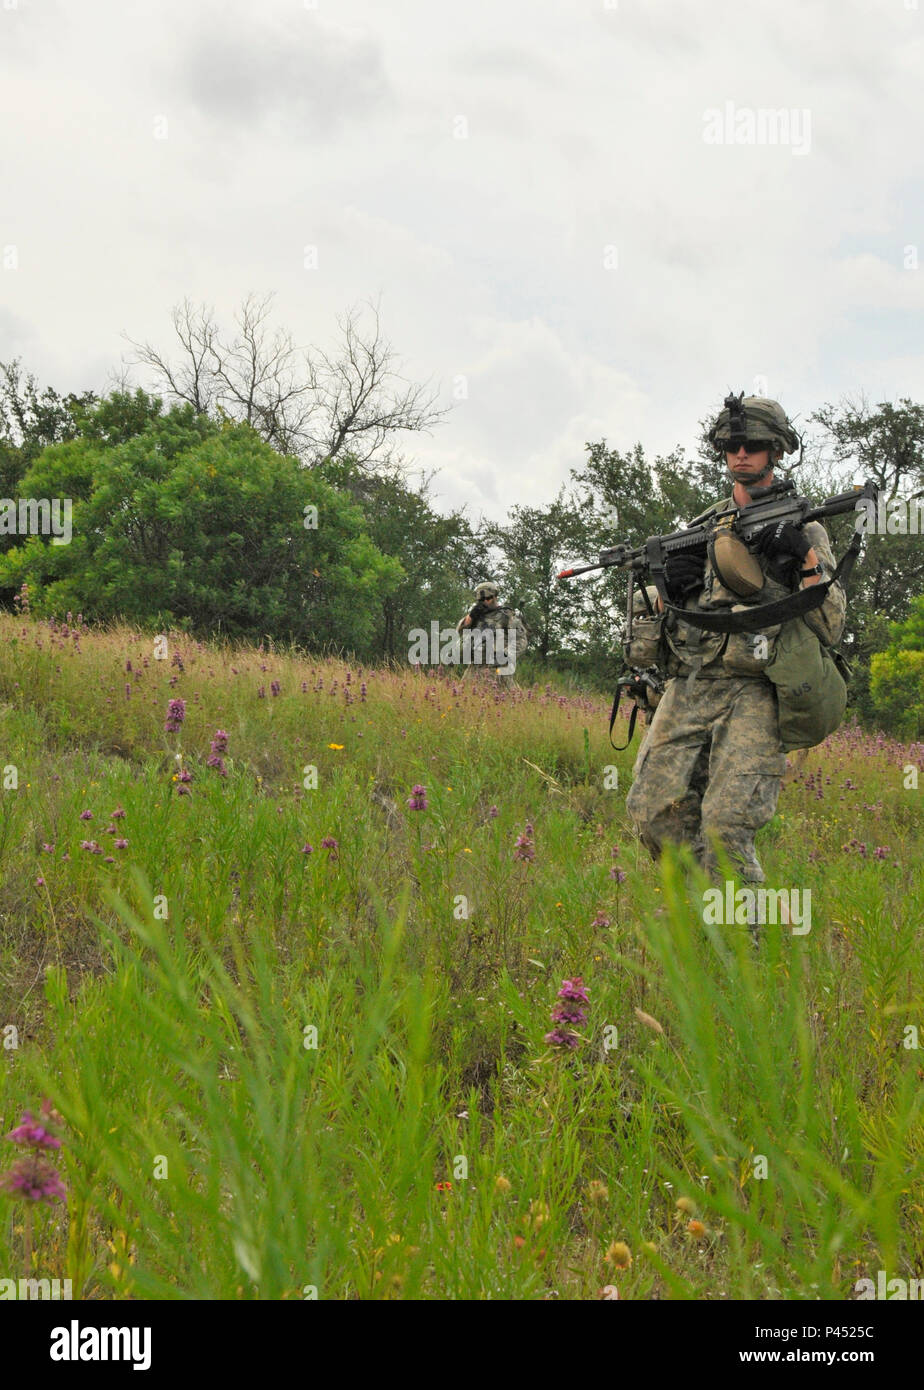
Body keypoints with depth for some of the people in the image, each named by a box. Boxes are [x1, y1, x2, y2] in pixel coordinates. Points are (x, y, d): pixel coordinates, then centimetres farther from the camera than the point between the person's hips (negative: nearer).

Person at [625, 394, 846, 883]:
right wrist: (669, 582, 2)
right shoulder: (703, 526, 19)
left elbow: (829, 629, -3)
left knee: (725, 826, -19)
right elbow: (664, 614, 24)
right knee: (655, 814, -4)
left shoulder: (803, 530, 6)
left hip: (751, 695, -5)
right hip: (687, 690, 5)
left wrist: (803, 560, -15)